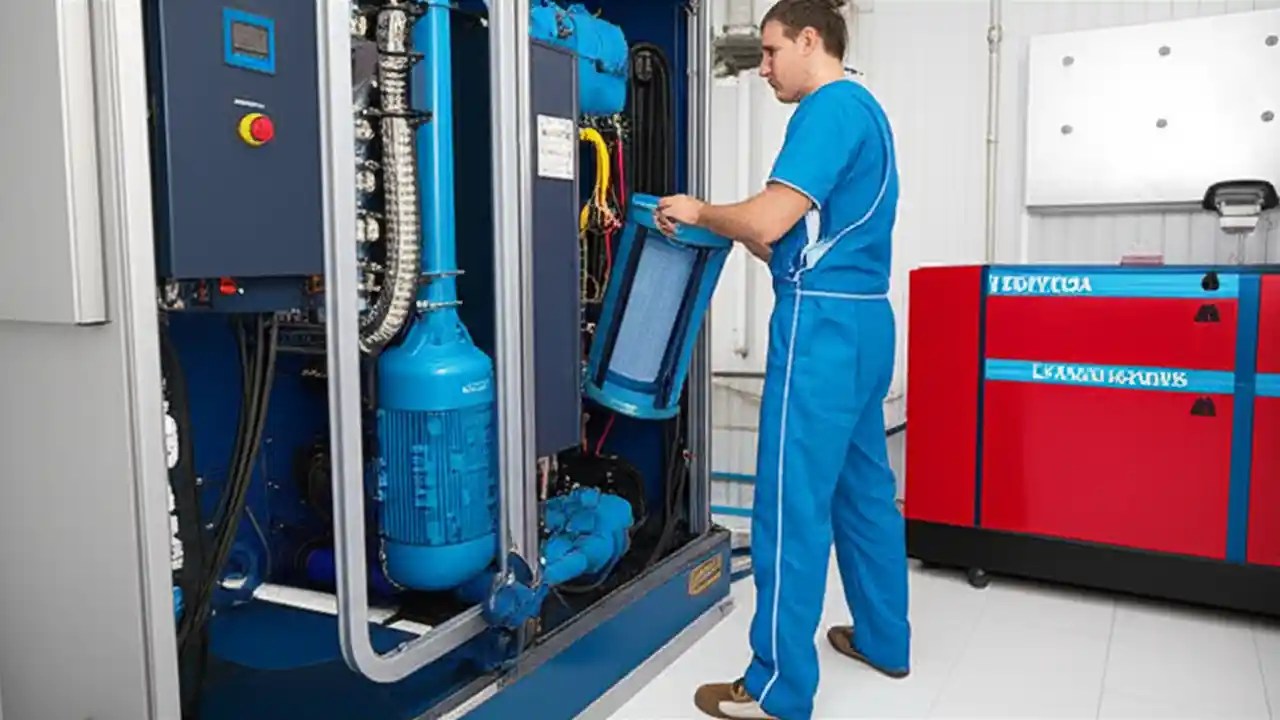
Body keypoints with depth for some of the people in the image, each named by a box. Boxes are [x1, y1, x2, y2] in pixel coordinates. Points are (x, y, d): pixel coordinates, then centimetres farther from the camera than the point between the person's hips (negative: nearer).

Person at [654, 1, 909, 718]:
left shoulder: (831, 105, -10)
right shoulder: (864, 109, 21)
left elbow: (768, 221, -19)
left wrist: (699, 212, -2)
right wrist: (731, 228, 12)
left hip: (824, 323, -10)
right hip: (863, 318, 10)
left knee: (794, 502, -5)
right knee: (864, 485, 17)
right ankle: (885, 638, 31)